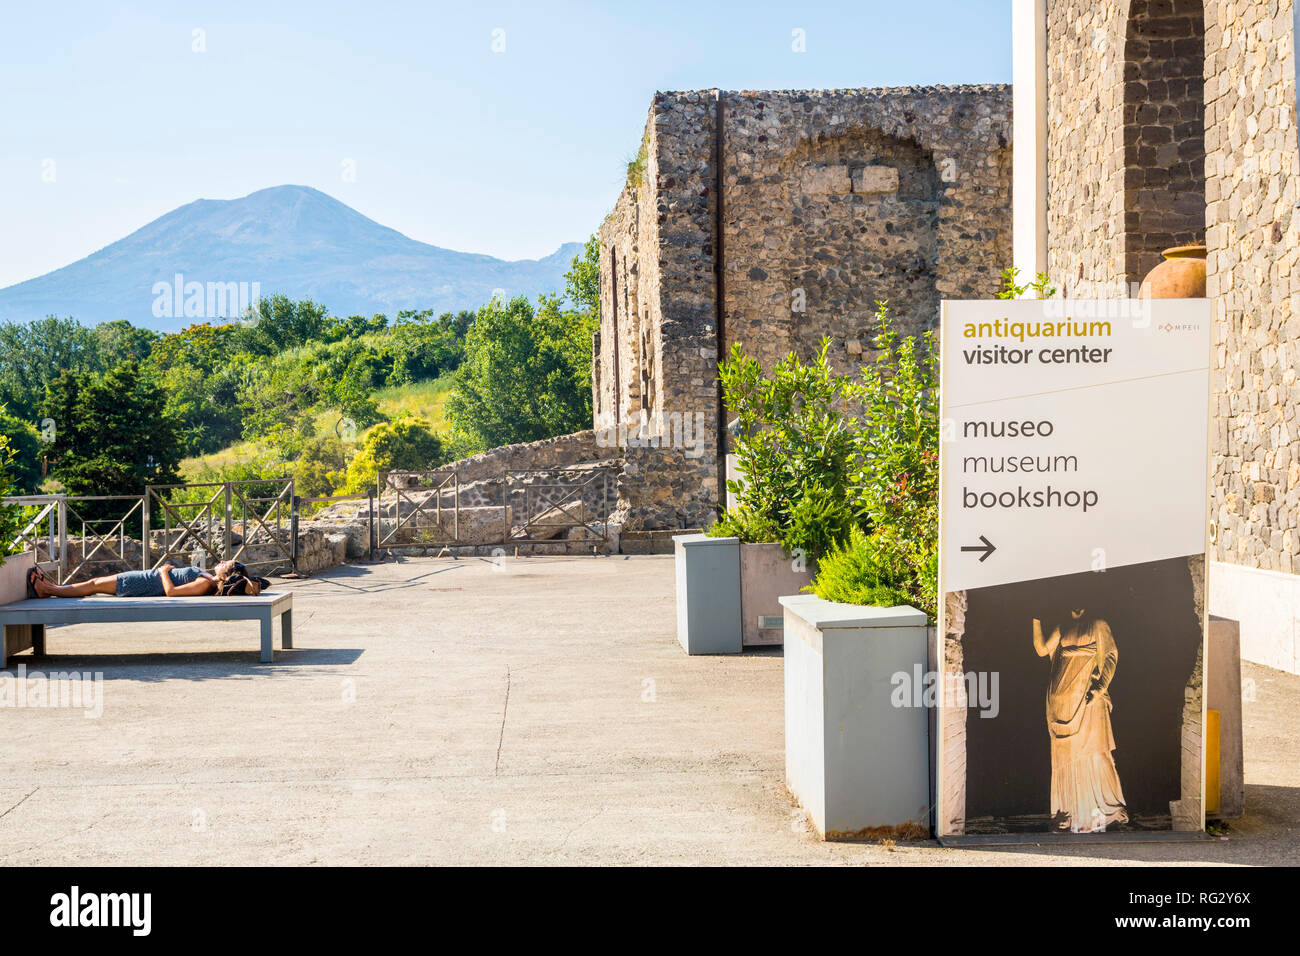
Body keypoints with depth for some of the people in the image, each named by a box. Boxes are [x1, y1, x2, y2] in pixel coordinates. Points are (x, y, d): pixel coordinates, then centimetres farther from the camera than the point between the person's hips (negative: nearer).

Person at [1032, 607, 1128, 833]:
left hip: (1087, 697, -4)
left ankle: (1100, 810, 0)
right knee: (1067, 753, 4)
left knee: (1091, 750, -7)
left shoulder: (1098, 626, 5)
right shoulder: (1062, 630, 17)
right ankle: (1072, 812, 9)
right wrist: (1036, 621, 3)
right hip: (1064, 699, 4)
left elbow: (1111, 656, -1)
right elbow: (1042, 650, 10)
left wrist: (1099, 688, -12)